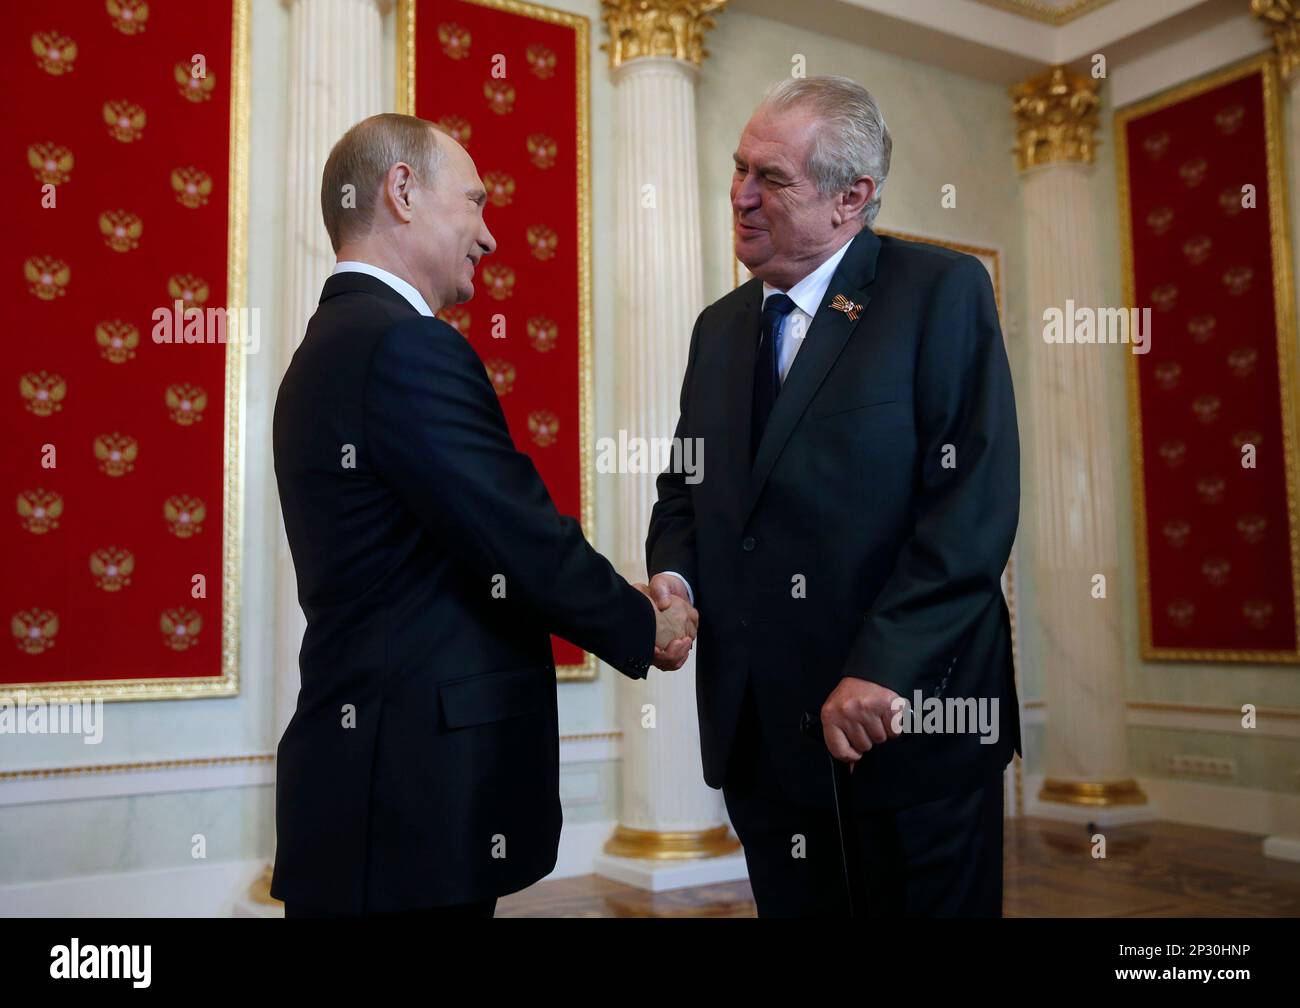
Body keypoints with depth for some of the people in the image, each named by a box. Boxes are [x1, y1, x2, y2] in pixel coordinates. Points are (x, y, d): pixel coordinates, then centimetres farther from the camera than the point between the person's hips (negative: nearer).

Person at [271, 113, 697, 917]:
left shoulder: (331, 348, 13)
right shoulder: (408, 345, -17)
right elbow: (525, 542, -19)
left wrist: (621, 604, 9)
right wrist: (645, 628, -1)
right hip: (417, 793, -9)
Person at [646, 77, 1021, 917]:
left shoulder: (944, 291, -7)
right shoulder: (720, 326, 13)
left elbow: (975, 505, -16)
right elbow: (686, 486, 17)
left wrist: (885, 670, -21)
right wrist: (673, 574, -4)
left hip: (908, 721, -5)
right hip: (759, 730, 6)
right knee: (791, 906, 16)